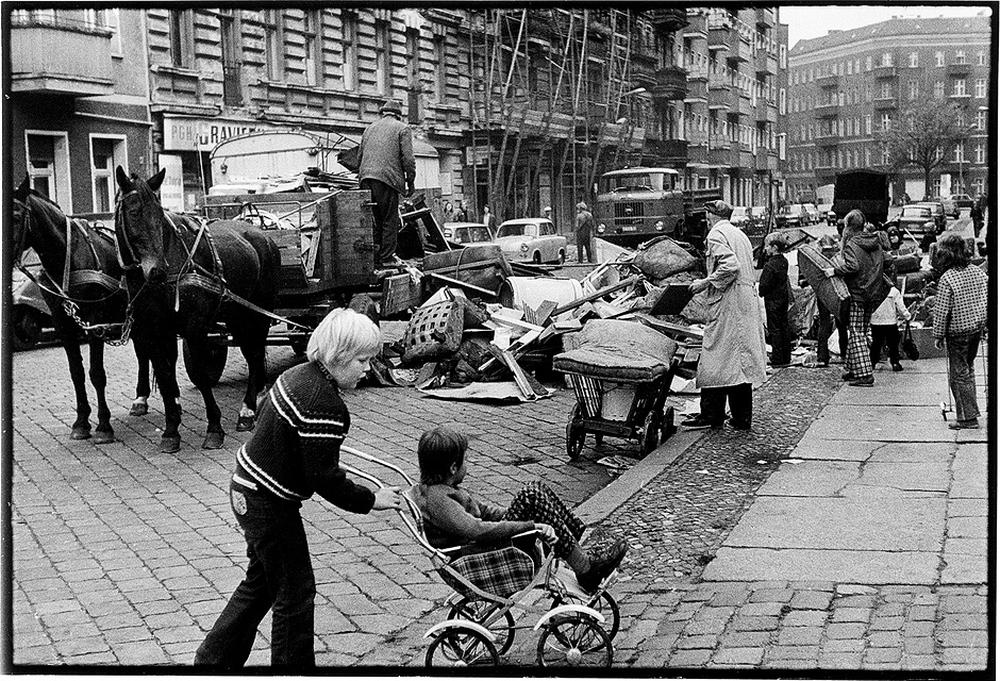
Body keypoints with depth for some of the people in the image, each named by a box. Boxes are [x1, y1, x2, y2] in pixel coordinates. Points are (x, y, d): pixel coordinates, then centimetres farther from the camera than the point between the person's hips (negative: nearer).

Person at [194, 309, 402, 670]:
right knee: (296, 591, 5)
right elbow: (325, 479, -26)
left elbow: (264, 409, 19)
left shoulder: (298, 374, 2)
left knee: (261, 581, 24)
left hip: (248, 488, 10)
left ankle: (214, 658, 34)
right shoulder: (324, 405, -27)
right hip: (269, 505, -10)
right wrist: (371, 500, -13)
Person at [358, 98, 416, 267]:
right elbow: (408, 158, -5)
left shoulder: (370, 128, 23)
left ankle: (373, 258, 10)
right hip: (387, 177, -6)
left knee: (374, 220, 12)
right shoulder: (402, 128, 5)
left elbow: (359, 156, 23)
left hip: (366, 178, 6)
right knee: (390, 221, -1)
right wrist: (410, 181, 2)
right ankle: (387, 258, -2)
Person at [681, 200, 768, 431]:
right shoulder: (740, 235, 20)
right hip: (748, 302, 9)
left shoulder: (716, 234, -6)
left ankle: (711, 416, -2)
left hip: (727, 301, -8)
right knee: (742, 360, 9)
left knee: (716, 359, -4)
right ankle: (742, 418, 11)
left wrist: (706, 282, -12)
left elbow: (730, 266, -21)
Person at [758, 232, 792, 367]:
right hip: (784, 297, 9)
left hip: (773, 300, -8)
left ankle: (777, 360, 1)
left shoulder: (770, 265, -21)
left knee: (774, 329, -2)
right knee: (784, 327, 13)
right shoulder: (784, 261, 5)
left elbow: (764, 285, -19)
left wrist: (758, 291, -1)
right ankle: (786, 357, 20)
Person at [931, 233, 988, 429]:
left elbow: (942, 310, -17)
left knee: (959, 374, 2)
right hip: (977, 327, 7)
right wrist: (983, 326, 18)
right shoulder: (979, 273, 1)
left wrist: (938, 335, -7)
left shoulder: (946, 279, -19)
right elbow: (986, 301, 8)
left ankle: (969, 417, 3)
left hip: (958, 332, -7)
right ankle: (968, 410, 27)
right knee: (968, 369, 20)